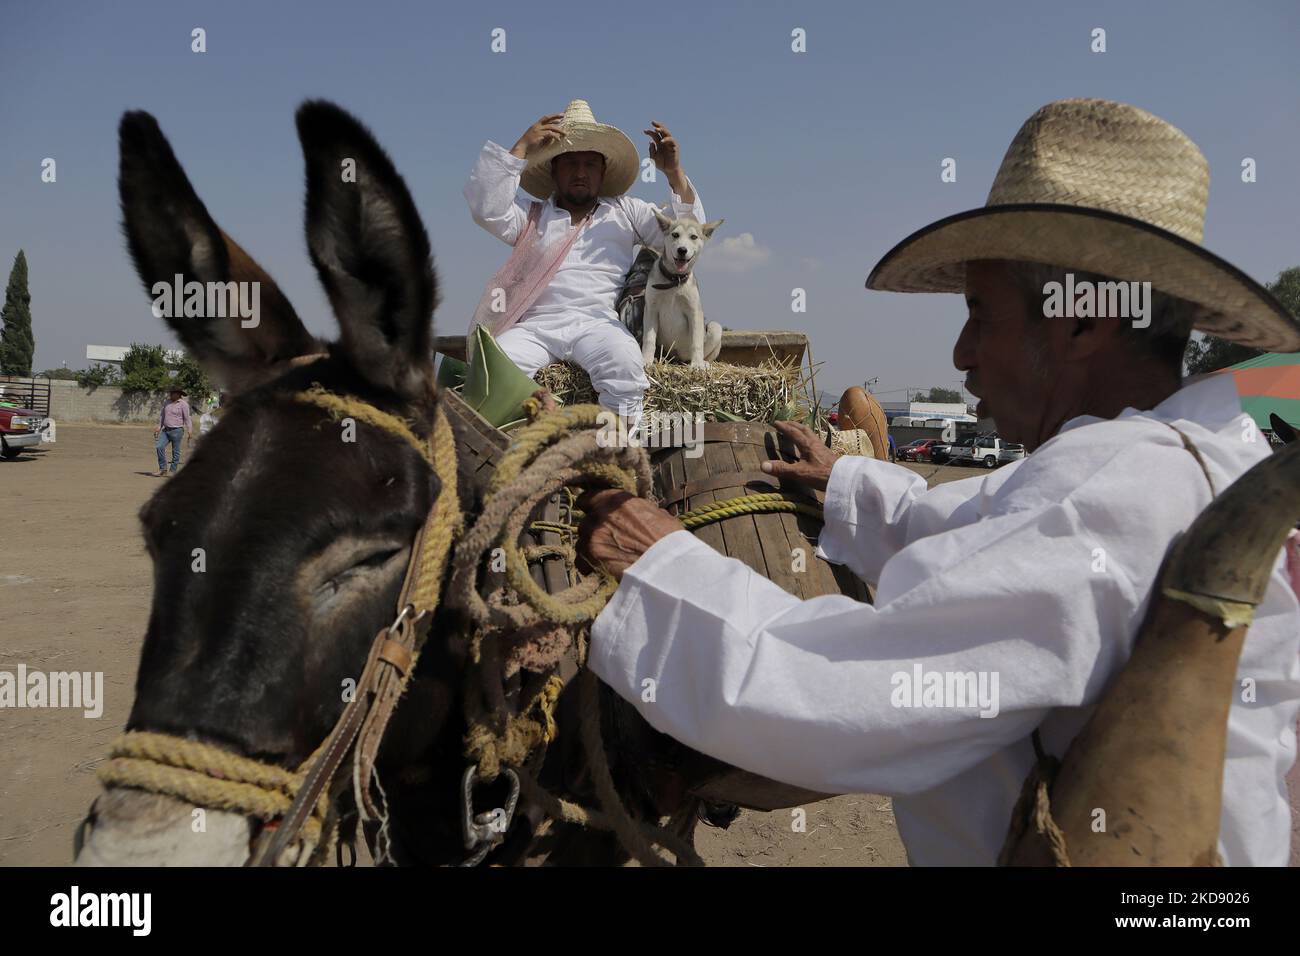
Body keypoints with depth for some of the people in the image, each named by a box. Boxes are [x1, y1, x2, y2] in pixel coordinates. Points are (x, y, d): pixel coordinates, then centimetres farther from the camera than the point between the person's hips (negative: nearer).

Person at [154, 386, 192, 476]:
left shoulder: (183, 404, -7)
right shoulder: (167, 402, 11)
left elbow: (187, 419, -9)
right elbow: (162, 416, 20)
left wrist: (190, 431, -16)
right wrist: (159, 427, 17)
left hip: (177, 431, -6)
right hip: (166, 430, 6)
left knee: (175, 452, 0)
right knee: (159, 447, -9)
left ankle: (173, 471, 9)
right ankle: (163, 470, -1)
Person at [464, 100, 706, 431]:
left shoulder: (625, 211, 28)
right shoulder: (532, 217, 26)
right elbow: (485, 207, 7)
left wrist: (674, 173, 6)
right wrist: (519, 149, 2)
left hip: (597, 323, 0)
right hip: (534, 326, 1)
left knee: (623, 362, -37)